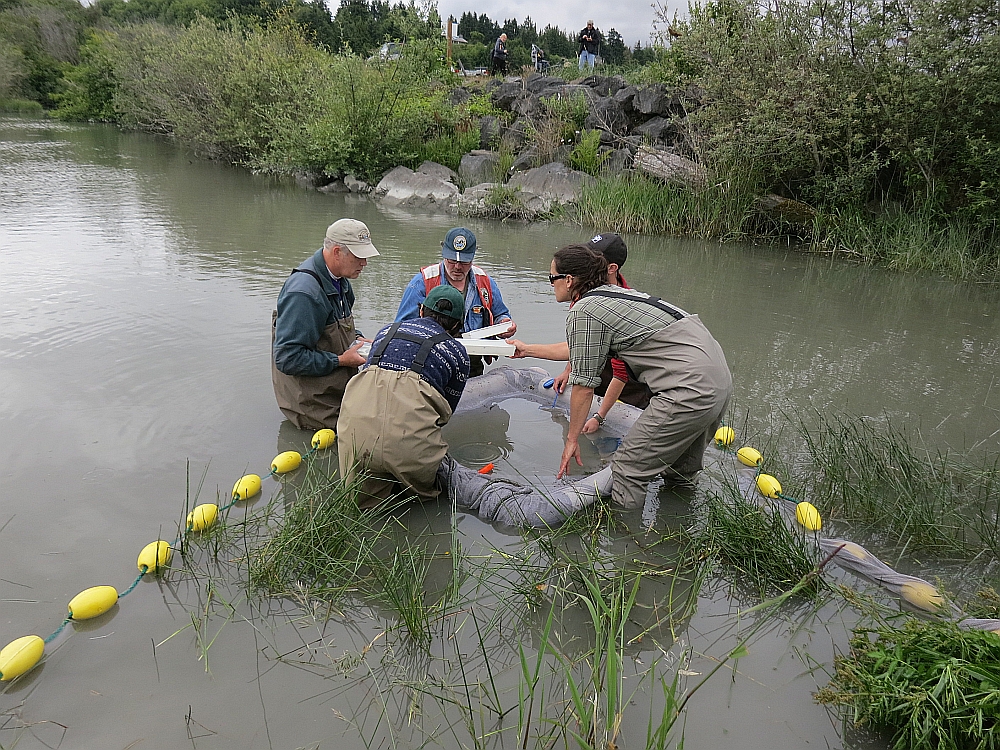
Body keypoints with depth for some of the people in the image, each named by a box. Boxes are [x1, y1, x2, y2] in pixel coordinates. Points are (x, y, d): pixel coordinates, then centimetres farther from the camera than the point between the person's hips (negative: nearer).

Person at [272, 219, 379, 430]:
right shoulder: (303, 293, -26)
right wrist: (340, 361, -20)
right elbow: (287, 358, -26)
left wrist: (357, 338, 2)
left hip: (339, 387, 10)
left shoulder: (339, 279, 6)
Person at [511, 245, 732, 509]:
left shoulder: (583, 311, -10)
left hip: (690, 387, -10)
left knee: (628, 470, -1)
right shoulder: (612, 292, 17)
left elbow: (584, 386, -6)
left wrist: (571, 439, 5)